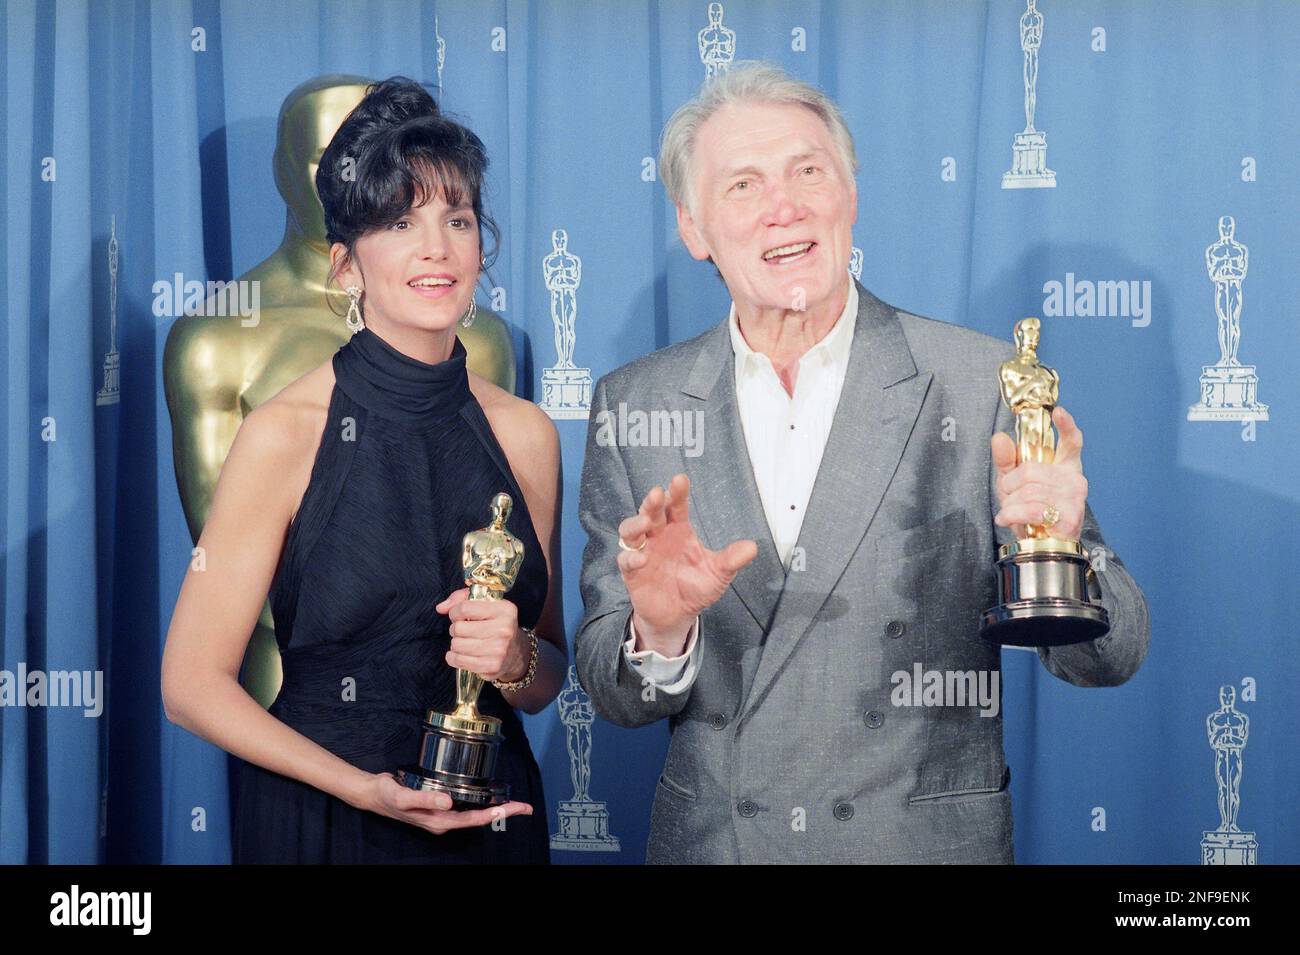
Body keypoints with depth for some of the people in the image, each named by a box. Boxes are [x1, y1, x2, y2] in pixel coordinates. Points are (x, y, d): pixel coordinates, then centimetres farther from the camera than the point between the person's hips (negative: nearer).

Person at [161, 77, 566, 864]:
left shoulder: (526, 434, -2)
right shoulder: (285, 433, -12)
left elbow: (547, 683, 8)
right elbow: (193, 683, -9)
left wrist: (515, 658, -14)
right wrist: (362, 788, -19)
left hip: (492, 817, 4)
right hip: (320, 819, -3)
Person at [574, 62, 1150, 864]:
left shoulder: (982, 382, -9)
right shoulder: (633, 405, -2)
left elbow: (1109, 659, -8)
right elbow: (611, 692, -1)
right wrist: (660, 634, -21)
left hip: (929, 842, -1)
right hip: (710, 840, 2)